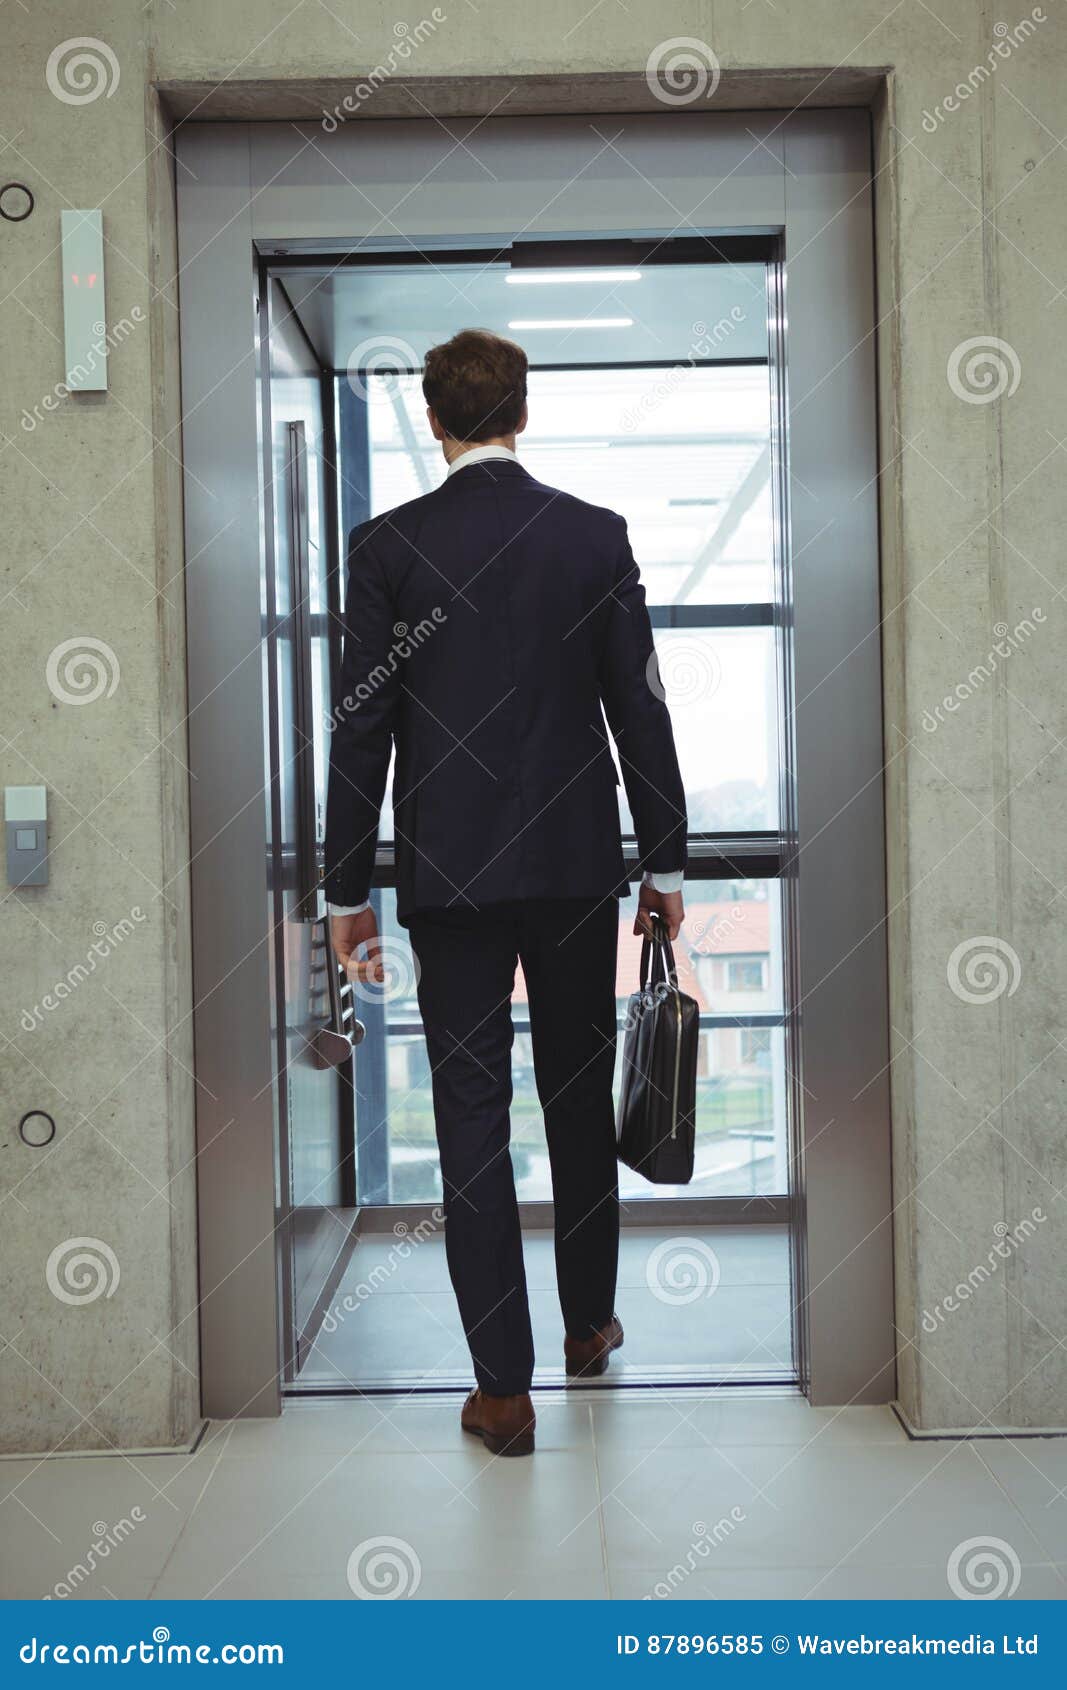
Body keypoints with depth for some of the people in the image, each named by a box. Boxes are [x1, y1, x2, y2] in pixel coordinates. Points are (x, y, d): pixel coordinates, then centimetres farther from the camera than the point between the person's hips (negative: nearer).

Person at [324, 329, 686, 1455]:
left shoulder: (386, 546, -3)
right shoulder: (596, 535, 0)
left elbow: (361, 728, -4)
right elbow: (640, 709, 0)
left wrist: (345, 889, 3)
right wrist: (666, 863, 8)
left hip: (447, 871, -1)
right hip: (577, 862, 2)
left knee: (471, 1114, 4)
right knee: (580, 1099, 17)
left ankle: (503, 1386, 9)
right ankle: (588, 1325, 35)